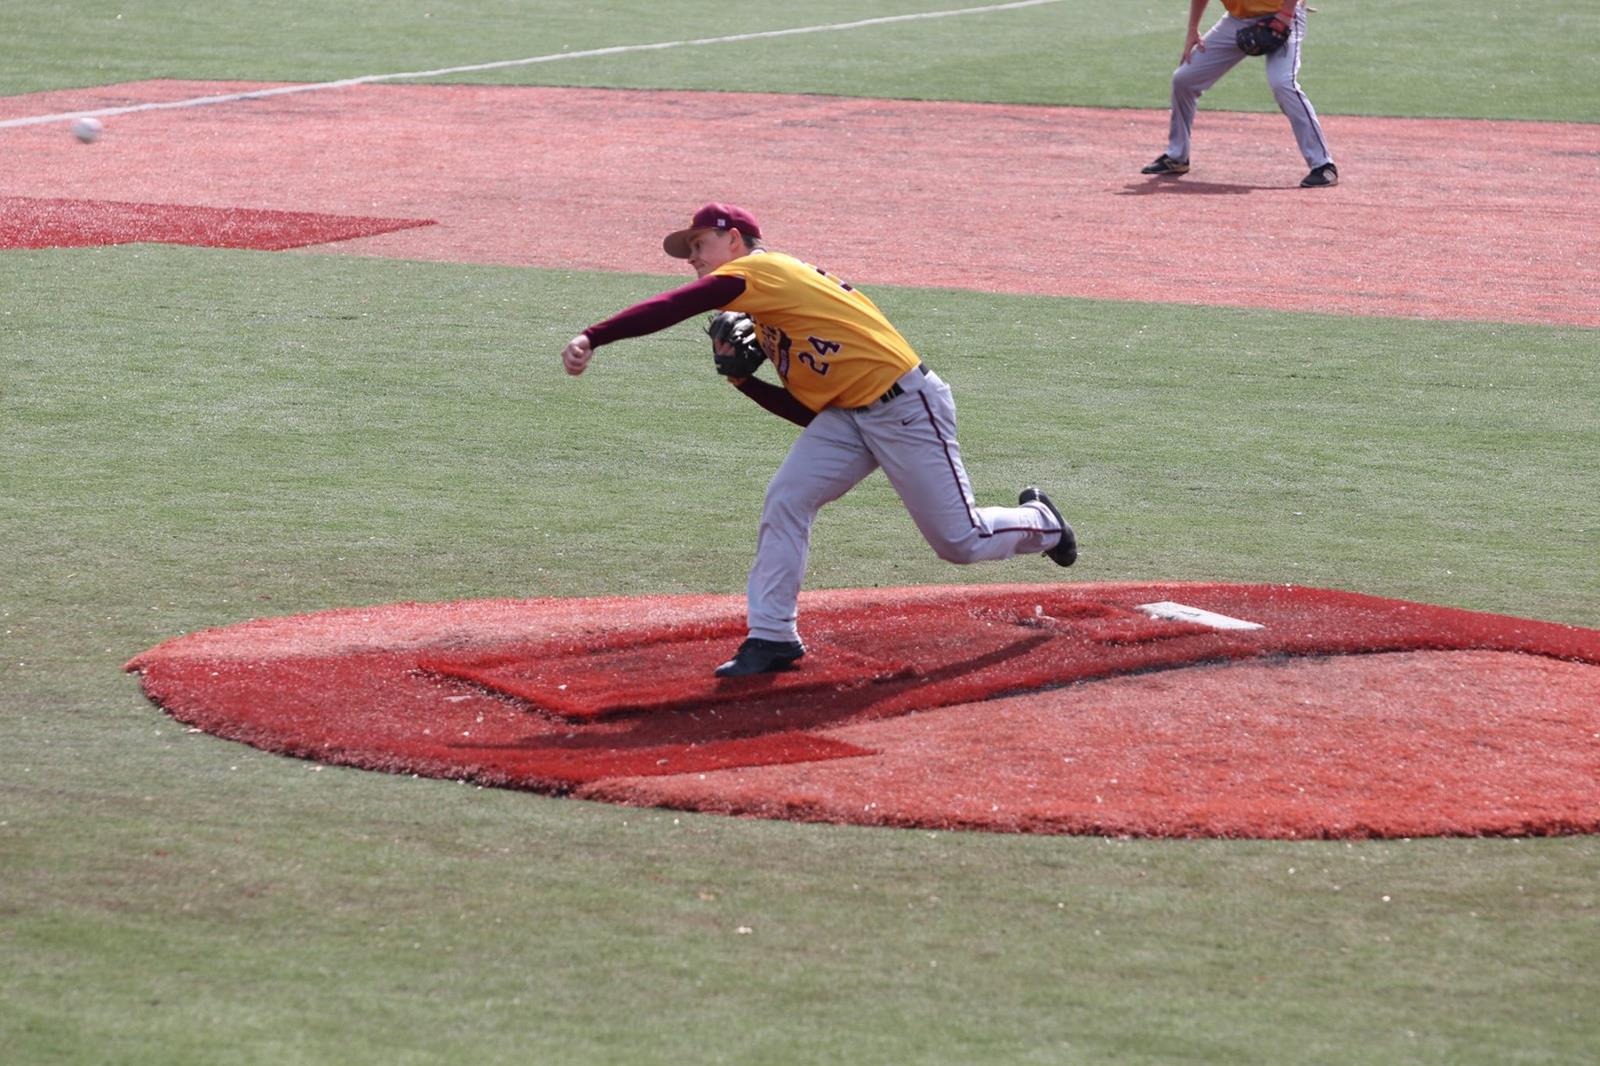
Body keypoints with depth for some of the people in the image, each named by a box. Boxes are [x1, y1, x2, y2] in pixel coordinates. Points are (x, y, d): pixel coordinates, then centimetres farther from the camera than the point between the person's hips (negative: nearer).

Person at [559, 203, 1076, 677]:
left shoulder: (758, 269, -13)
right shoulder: (767, 316, 15)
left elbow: (674, 307, -28)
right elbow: (809, 413, 14)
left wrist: (592, 338, -35)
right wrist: (742, 378, 2)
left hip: (906, 405, -9)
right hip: (845, 416, 9)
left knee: (960, 541, 0)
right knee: (785, 500, -8)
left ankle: (1040, 522, 30)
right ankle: (772, 637, -5)